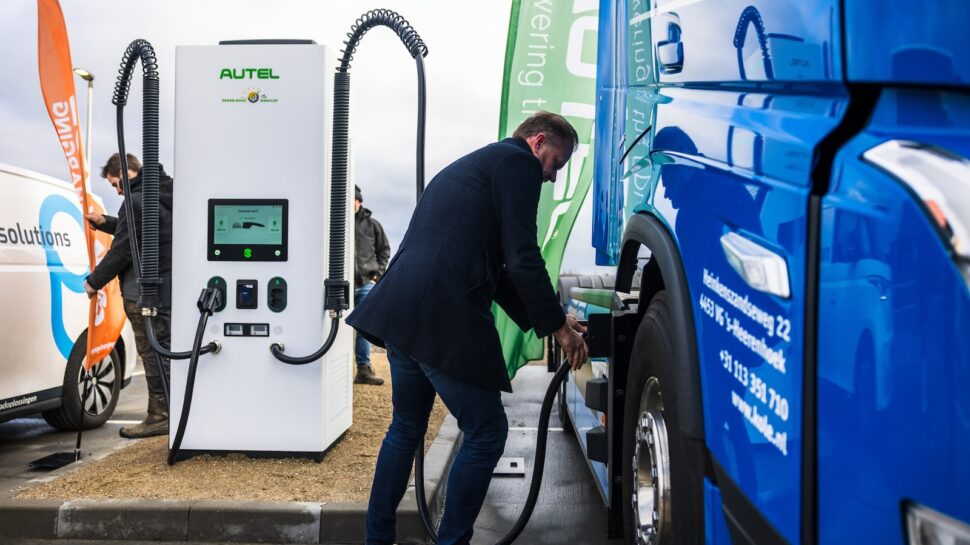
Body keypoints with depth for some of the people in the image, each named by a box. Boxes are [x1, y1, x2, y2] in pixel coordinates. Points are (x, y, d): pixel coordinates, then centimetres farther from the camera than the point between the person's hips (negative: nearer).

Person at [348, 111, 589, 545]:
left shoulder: (470, 166, 29)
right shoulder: (516, 160, 0)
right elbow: (523, 261, -9)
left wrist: (544, 321, 26)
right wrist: (559, 328, 2)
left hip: (400, 312, 10)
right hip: (442, 319, -10)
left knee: (406, 429, 23)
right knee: (486, 433, 5)